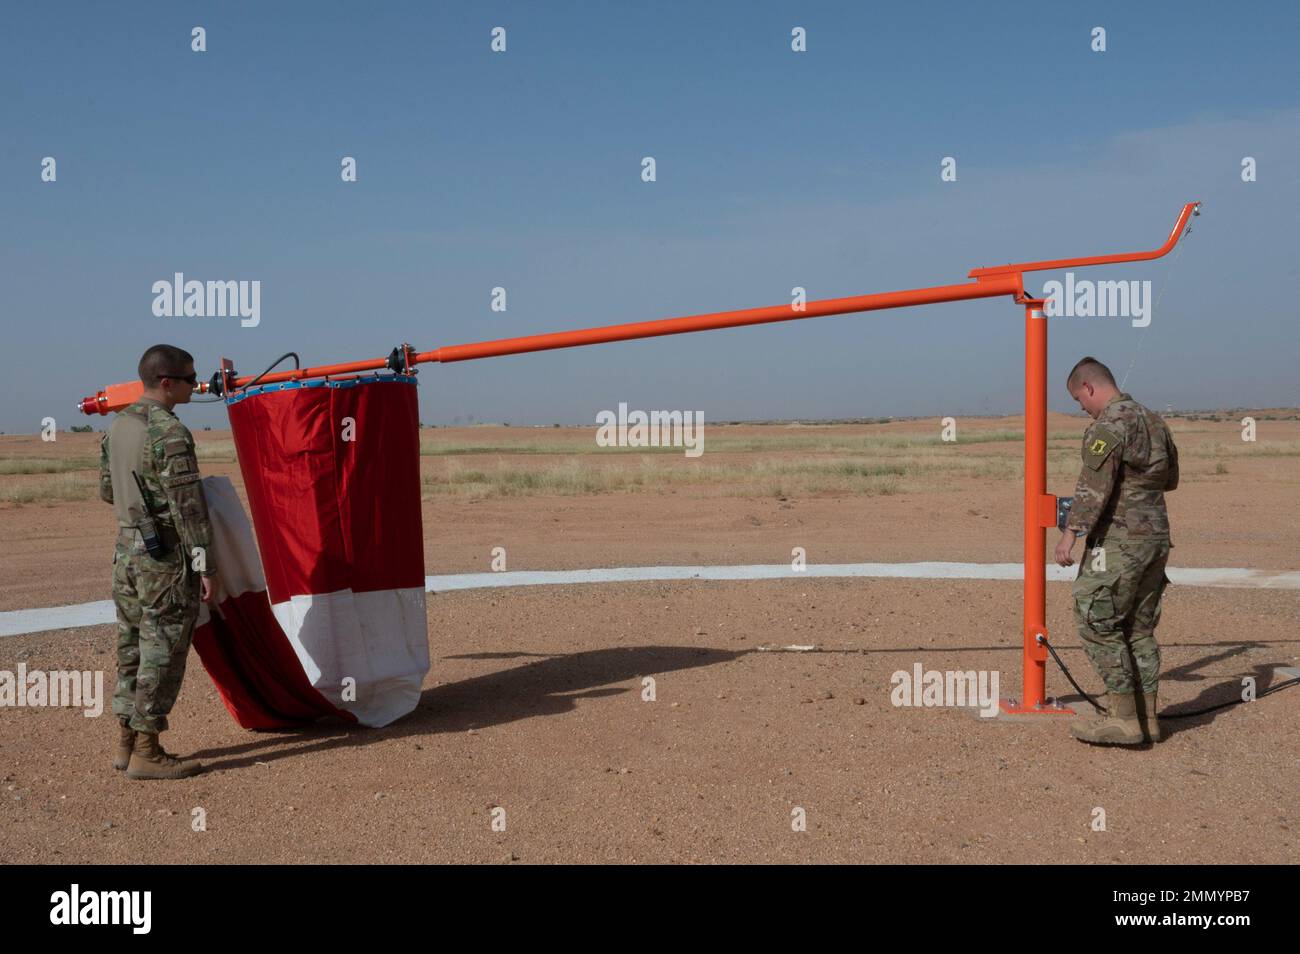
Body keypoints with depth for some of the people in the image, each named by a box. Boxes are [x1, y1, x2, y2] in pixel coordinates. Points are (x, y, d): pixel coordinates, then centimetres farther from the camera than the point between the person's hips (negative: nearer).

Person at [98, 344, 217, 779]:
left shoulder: (117, 426, 9)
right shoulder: (170, 433, -18)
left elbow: (107, 490, 19)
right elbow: (189, 506, -20)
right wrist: (205, 566, -16)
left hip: (126, 552, 9)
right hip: (167, 557, -8)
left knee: (133, 650, 14)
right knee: (162, 654, -1)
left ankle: (127, 742, 21)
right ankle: (146, 753, 4)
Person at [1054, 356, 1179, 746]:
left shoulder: (1108, 424, -13)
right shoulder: (1154, 420, 15)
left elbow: (1094, 486, -20)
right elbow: (1170, 479, 25)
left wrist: (1071, 534, -19)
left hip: (1119, 539, -9)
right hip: (1157, 536, 9)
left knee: (1097, 624, -2)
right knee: (1139, 629, 13)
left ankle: (1124, 718, -2)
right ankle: (1146, 717, 16)